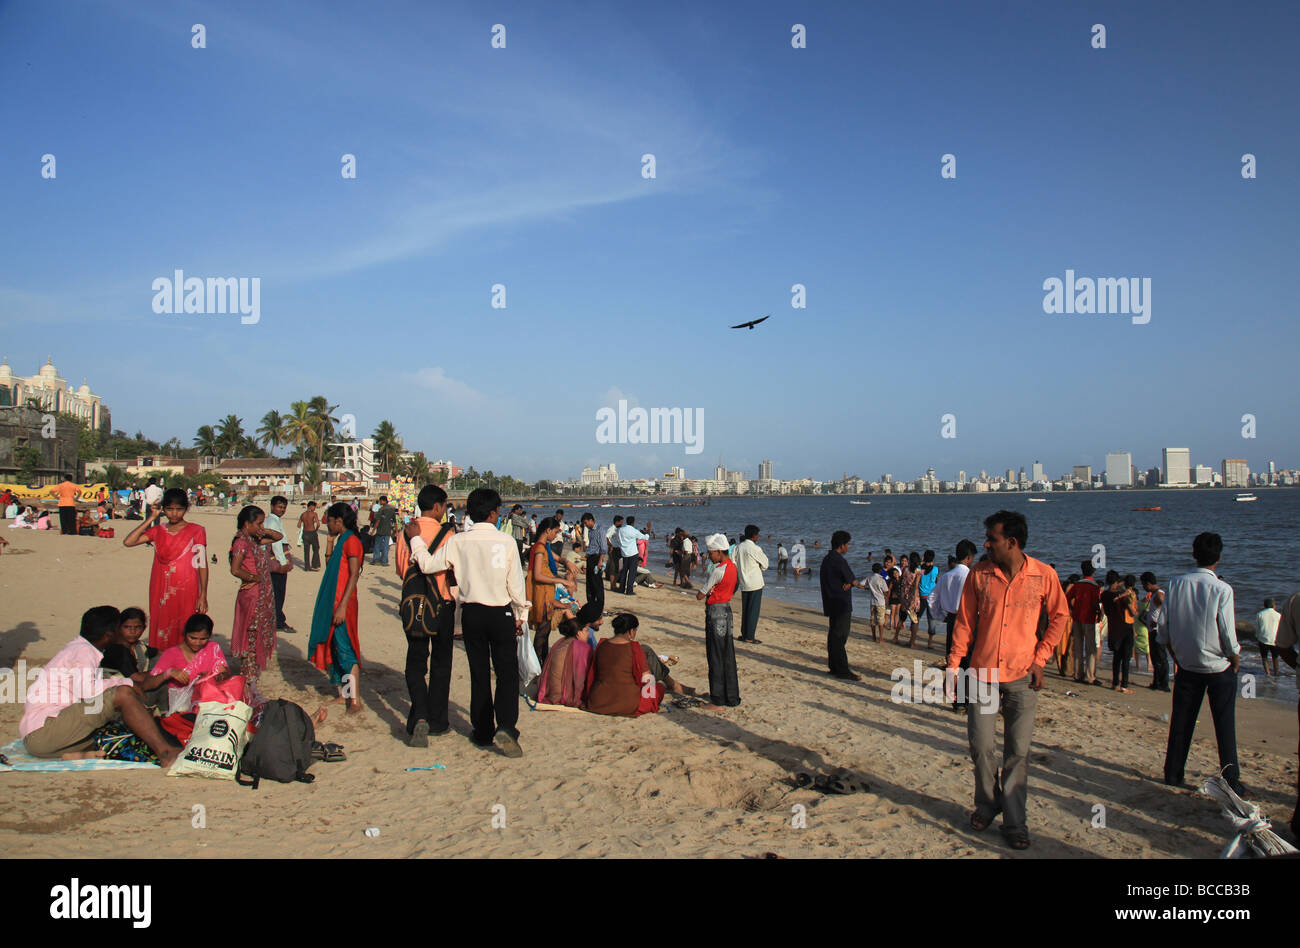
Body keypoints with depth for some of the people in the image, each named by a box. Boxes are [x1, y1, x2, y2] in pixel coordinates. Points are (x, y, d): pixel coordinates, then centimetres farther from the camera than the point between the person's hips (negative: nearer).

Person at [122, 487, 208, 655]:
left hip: (186, 592, -4)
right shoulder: (157, 531, 11)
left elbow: (202, 565, 0)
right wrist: (150, 519, 0)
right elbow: (128, 542, -1)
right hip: (161, 594, 4)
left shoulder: (196, 531, 1)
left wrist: (203, 596, -5)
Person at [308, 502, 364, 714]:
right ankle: (343, 694, 20)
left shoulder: (351, 541, -13)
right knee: (333, 648, 12)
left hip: (343, 604, -10)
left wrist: (342, 606, -23)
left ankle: (355, 701, -7)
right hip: (332, 604, 10)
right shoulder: (341, 541, 17)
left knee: (345, 650, -9)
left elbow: (354, 575, -20)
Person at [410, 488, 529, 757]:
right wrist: (520, 616, 7)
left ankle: (483, 732, 18)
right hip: (500, 613, -2)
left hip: (471, 613, 2)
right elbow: (516, 583, -4)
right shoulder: (505, 542, -9)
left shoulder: (458, 542, -5)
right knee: (507, 672, 3)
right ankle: (505, 727, -15)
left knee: (479, 673, 12)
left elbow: (428, 564, 0)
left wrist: (415, 538, 15)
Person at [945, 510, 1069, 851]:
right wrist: (953, 666, 0)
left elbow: (1060, 615, 7)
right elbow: (965, 622, 4)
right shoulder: (979, 574, -2)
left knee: (1018, 751, 2)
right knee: (981, 746, 4)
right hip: (982, 672, 1)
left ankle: (1014, 822, 14)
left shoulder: (1044, 575, -6)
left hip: (1022, 675, -1)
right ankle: (987, 804, 28)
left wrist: (1040, 658, 0)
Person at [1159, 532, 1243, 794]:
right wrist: (1235, 657, 6)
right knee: (1225, 726, 4)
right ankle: (1231, 780, 6)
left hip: (1187, 665, 3)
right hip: (1220, 667, -3)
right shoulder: (1222, 589, -16)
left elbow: (1163, 625, -1)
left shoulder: (1175, 585, -6)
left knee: (1181, 722, 11)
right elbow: (1228, 632, -13)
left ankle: (1173, 773, 17)